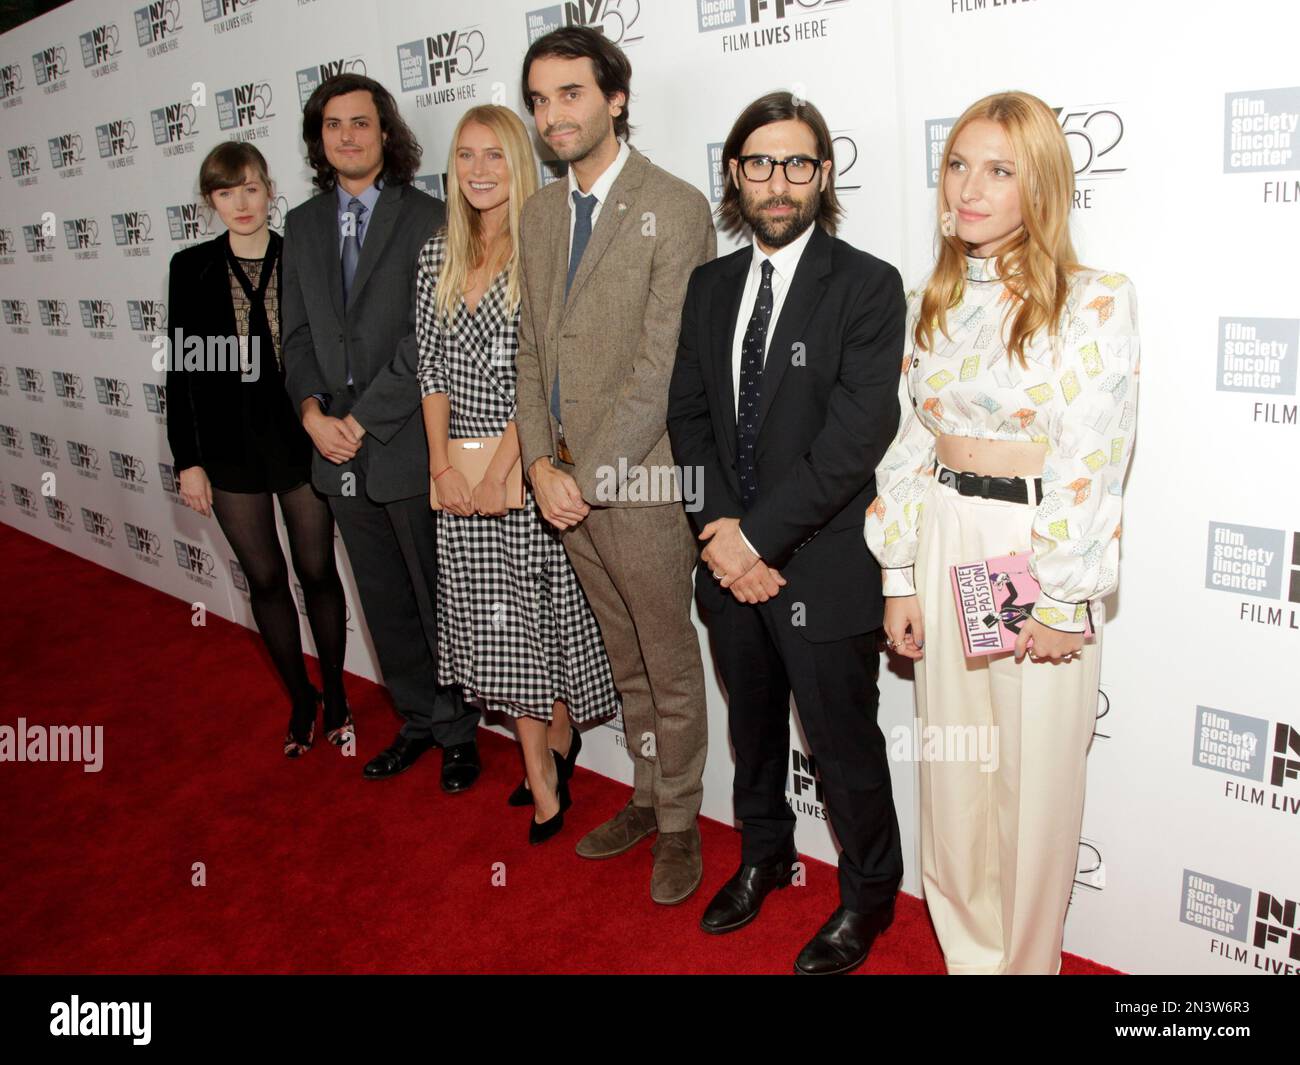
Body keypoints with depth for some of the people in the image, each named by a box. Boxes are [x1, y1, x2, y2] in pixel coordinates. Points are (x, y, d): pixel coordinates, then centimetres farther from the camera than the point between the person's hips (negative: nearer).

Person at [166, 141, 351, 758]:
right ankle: (301, 700, 28)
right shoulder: (192, 268, 1)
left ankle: (335, 695, 26)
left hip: (302, 444, -1)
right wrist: (187, 459, 0)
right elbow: (181, 367, 2)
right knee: (265, 578, 11)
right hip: (231, 451, 2)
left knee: (318, 571, 7)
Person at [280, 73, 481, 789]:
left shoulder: (425, 219, -6)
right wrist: (313, 409, -5)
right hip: (340, 456, 6)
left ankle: (457, 730, 23)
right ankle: (419, 719, 32)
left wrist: (362, 419, -14)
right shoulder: (303, 226, 13)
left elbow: (428, 339, -13)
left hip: (408, 447, -5)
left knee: (438, 598, 6)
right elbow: (299, 332, 12)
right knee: (384, 601, 15)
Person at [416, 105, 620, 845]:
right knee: (494, 622, 8)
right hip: (461, 472, 5)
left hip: (531, 465, -5)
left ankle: (556, 738, 31)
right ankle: (546, 768, 22)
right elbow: (431, 366, 7)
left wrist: (501, 472, -15)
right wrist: (442, 464, -2)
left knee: (546, 609, 6)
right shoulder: (439, 257, 10)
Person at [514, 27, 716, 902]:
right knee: (625, 657, 19)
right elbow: (533, 347, 12)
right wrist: (542, 464, -1)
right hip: (565, 478, 6)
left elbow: (660, 363, -16)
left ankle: (679, 823, 27)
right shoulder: (541, 213, 11)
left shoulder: (675, 208, -11)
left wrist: (588, 473, -15)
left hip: (639, 478, -6)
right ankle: (646, 798, 37)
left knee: (669, 663, 9)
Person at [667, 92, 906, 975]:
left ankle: (868, 894, 35)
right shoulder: (710, 286, 8)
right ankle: (764, 855, 47)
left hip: (823, 568, -5)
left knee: (844, 743, 10)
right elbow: (689, 414, 5)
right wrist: (720, 529, -9)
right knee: (753, 726, 23)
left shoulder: (868, 286, -10)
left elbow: (858, 435, -19)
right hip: (730, 560, 5)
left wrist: (760, 534, -19)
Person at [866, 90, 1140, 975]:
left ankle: (1027, 958, 32)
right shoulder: (932, 304, 7)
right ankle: (968, 951, 36)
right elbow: (909, 445, 7)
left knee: (1037, 777, 8)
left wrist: (1060, 602, -15)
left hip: (1039, 554, -5)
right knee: (953, 768, 15)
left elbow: (1093, 468, -13)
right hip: (943, 546, 5)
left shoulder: (1096, 304, -9)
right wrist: (900, 578, 5)